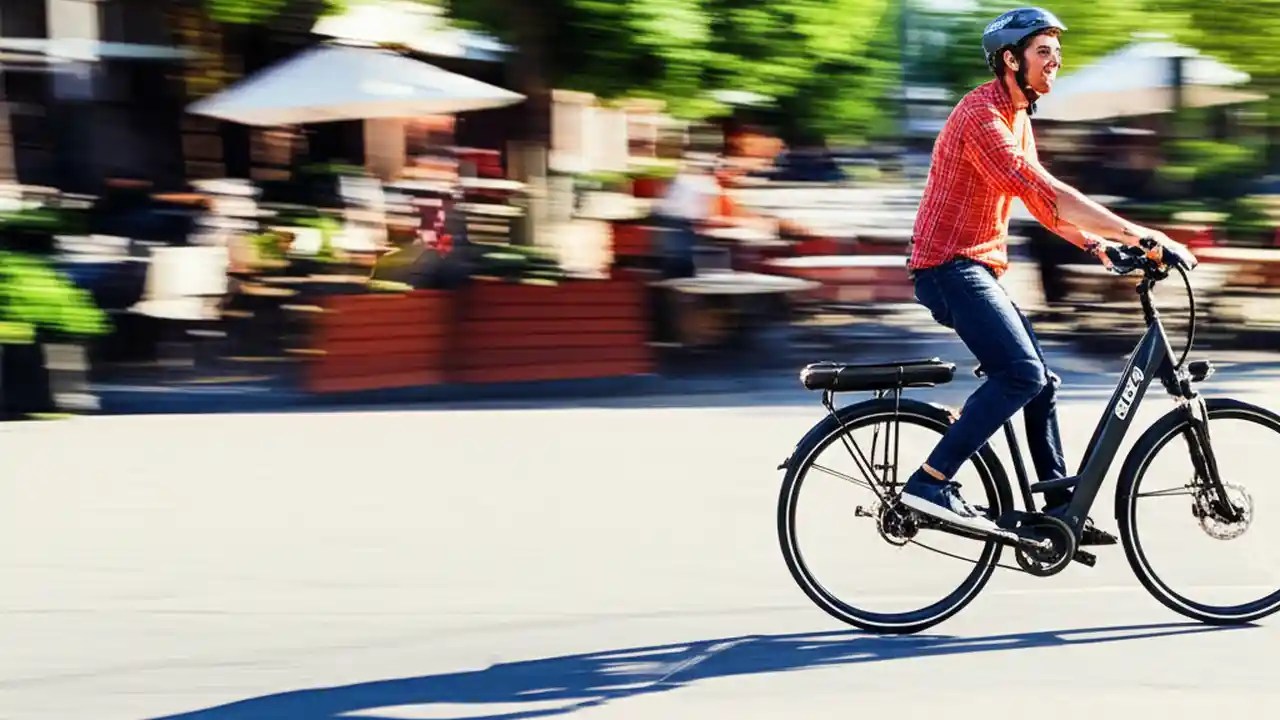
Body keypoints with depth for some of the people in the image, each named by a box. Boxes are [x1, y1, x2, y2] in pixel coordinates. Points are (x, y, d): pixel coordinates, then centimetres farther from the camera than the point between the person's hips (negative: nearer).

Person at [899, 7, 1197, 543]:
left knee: (1040, 382, 9)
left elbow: (1042, 202, 18)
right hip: (950, 265, -10)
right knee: (1021, 373, -22)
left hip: (978, 269, 10)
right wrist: (1136, 233, -28)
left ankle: (1061, 510, 16)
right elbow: (1046, 195, -27)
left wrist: (1094, 243, 2)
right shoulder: (982, 116, -18)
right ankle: (930, 483, -20)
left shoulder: (1018, 116, 15)